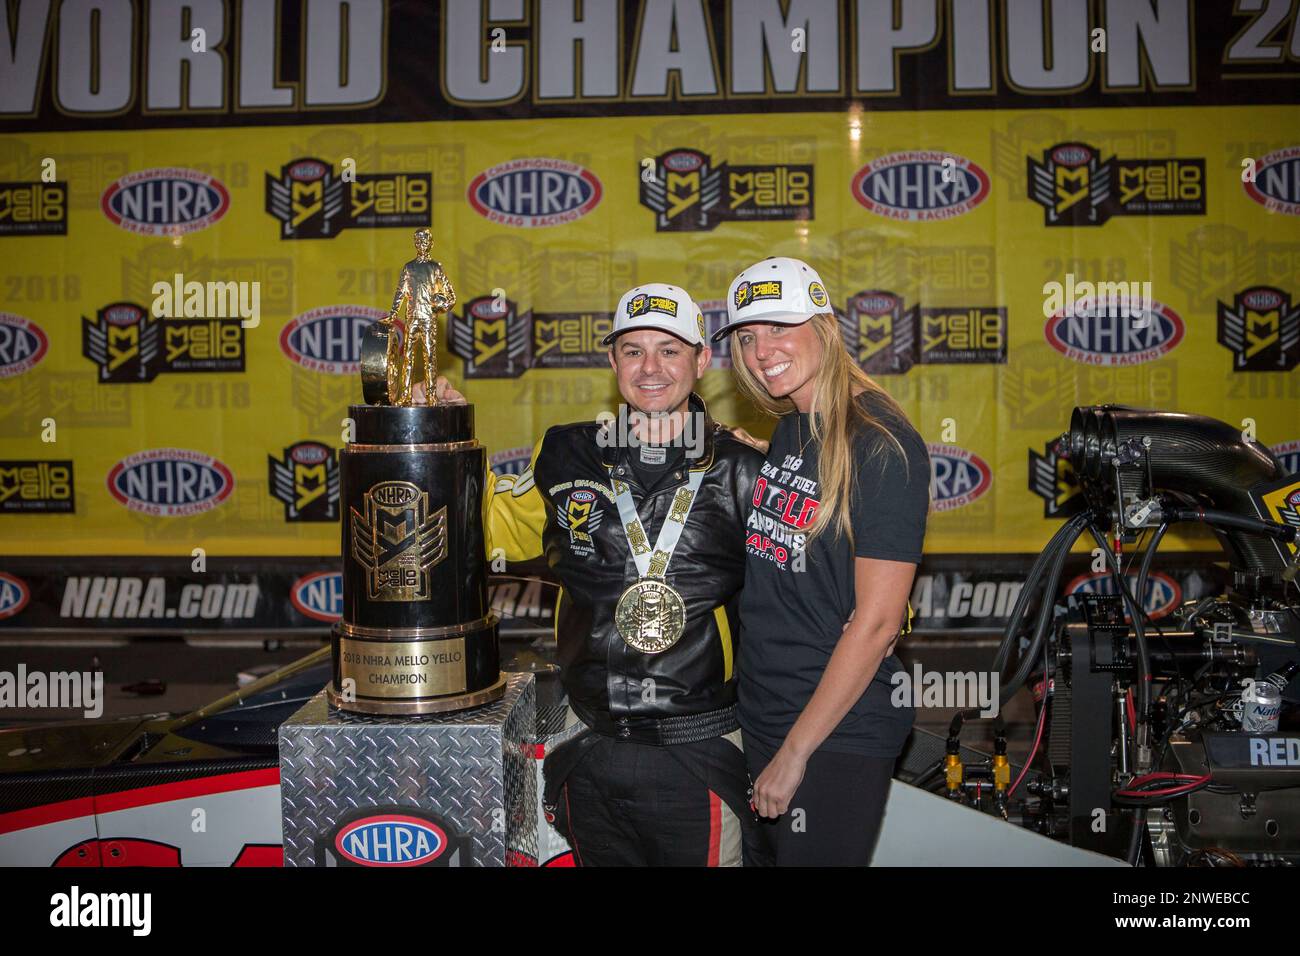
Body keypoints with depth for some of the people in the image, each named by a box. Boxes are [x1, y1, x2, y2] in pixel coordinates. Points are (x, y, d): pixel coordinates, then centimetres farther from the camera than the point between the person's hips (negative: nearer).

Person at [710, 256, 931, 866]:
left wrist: (795, 751, -17)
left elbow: (875, 621, -20)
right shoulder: (789, 431, 7)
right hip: (761, 717, 8)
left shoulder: (882, 447, -17)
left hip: (838, 732, -7)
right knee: (765, 853, 19)